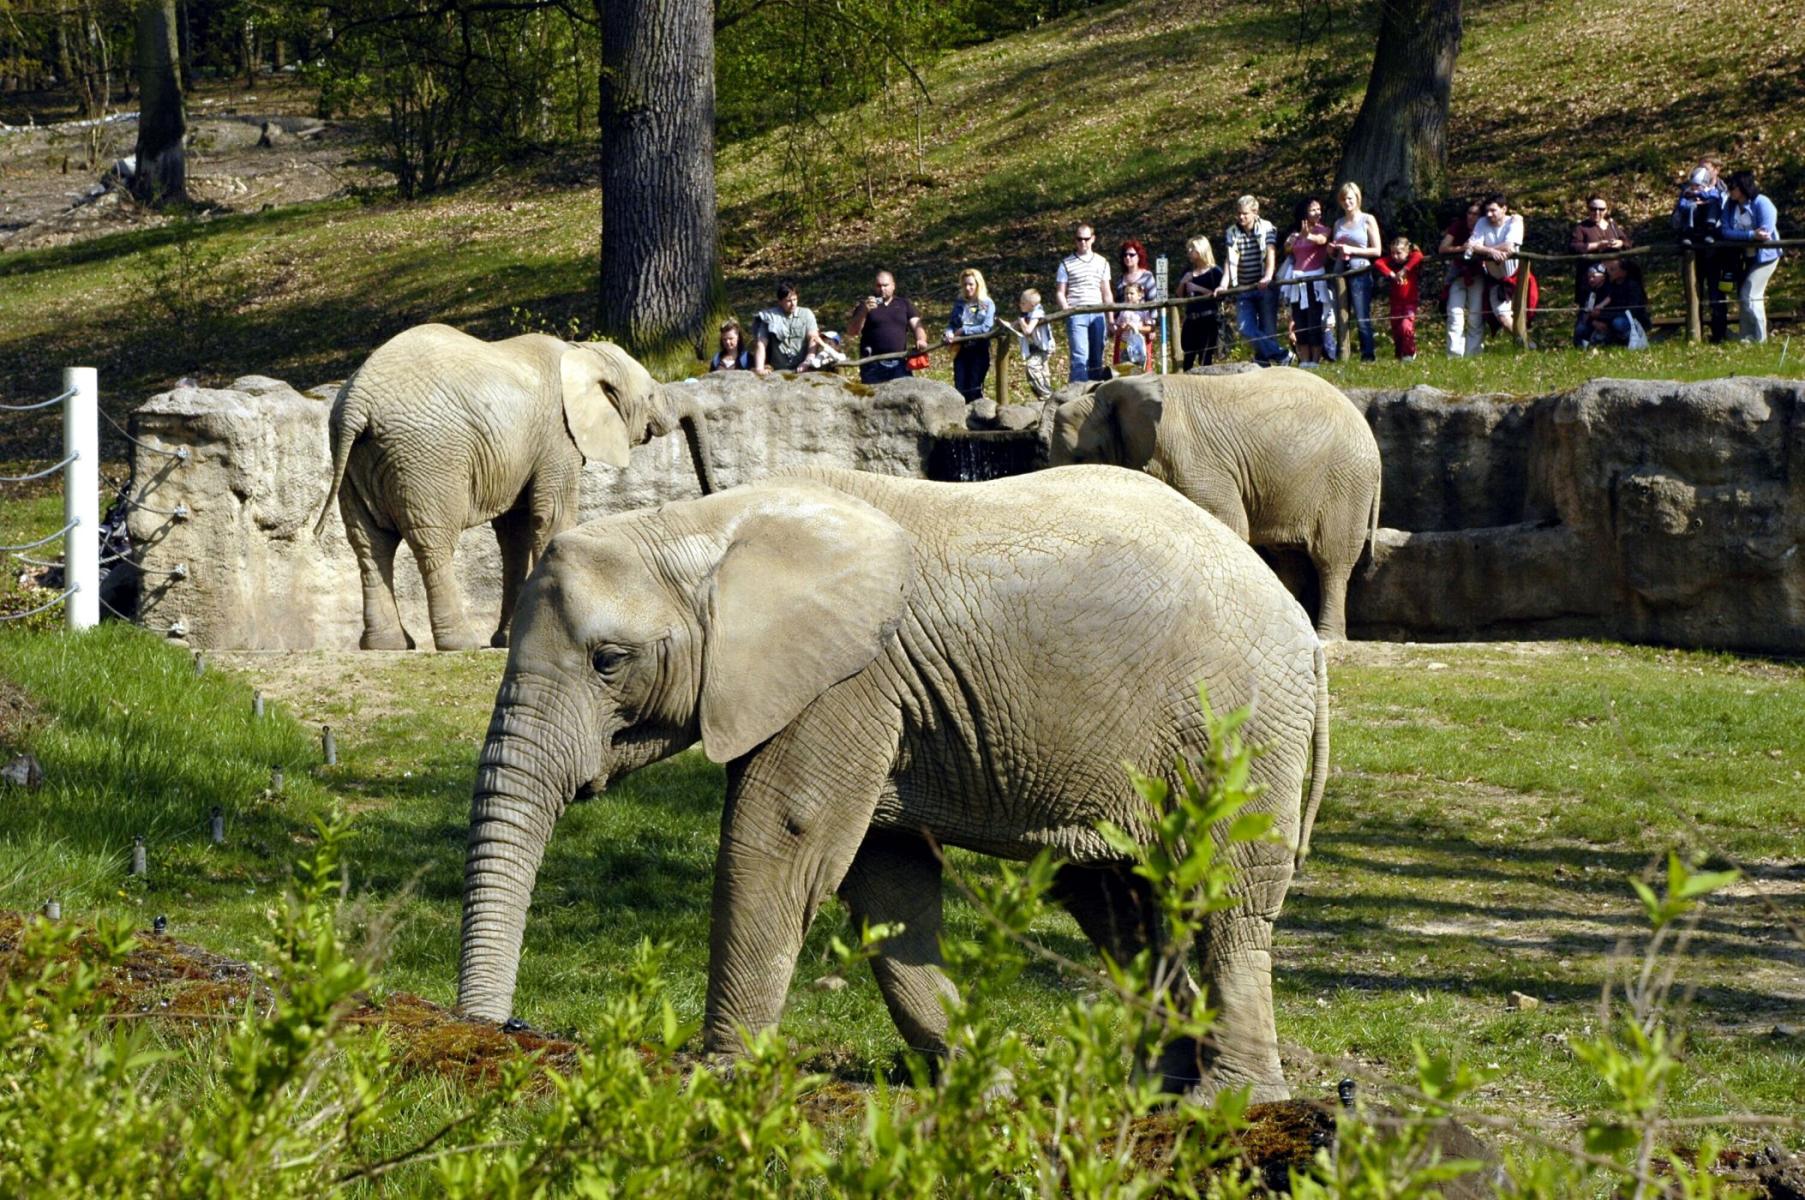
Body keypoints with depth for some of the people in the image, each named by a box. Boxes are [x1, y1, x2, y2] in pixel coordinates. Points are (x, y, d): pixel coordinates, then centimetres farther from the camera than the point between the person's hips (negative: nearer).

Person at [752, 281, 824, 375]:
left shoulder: (806, 314, 7)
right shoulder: (770, 316, 4)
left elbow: (813, 339, -2)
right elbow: (761, 344, -2)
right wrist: (760, 368, -16)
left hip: (800, 368, 0)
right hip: (778, 369, 0)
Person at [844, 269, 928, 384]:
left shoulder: (904, 304, 16)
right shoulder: (864, 306, 9)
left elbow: (916, 325, 9)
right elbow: (851, 332, 1)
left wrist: (921, 340, -14)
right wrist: (864, 312, -15)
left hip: (900, 365, 2)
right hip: (873, 365, -2)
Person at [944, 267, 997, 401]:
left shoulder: (987, 304, -2)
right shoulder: (959, 304, 11)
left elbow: (987, 327, -11)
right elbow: (951, 323, 10)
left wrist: (964, 330, -11)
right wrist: (949, 333, -13)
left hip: (979, 350, -4)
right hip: (961, 350, 4)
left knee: (974, 389, -6)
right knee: (960, 388, 1)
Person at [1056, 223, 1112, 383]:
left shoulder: (1102, 263, 15)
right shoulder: (1067, 263, 7)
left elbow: (1106, 293, 17)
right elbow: (1060, 293, 6)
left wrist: (1110, 320, 11)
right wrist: (1067, 311, -12)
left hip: (1097, 315, 3)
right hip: (1076, 314, -3)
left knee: (1097, 359, 4)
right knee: (1080, 357, -14)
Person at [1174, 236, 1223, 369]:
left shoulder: (1214, 272, 0)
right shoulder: (1188, 274, 18)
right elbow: (1179, 297, 17)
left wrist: (1198, 289, -13)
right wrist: (1182, 283, 0)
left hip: (1209, 319, -6)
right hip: (1191, 320, 6)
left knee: (1205, 358, -10)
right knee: (1188, 358, -1)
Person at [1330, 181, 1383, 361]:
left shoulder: (1367, 220, 2)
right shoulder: (1338, 223, 16)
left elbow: (1377, 251, -3)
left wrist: (1352, 250, -11)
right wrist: (1332, 250, 2)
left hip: (1360, 273, -5)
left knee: (1362, 319, -11)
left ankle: (1367, 357, -8)